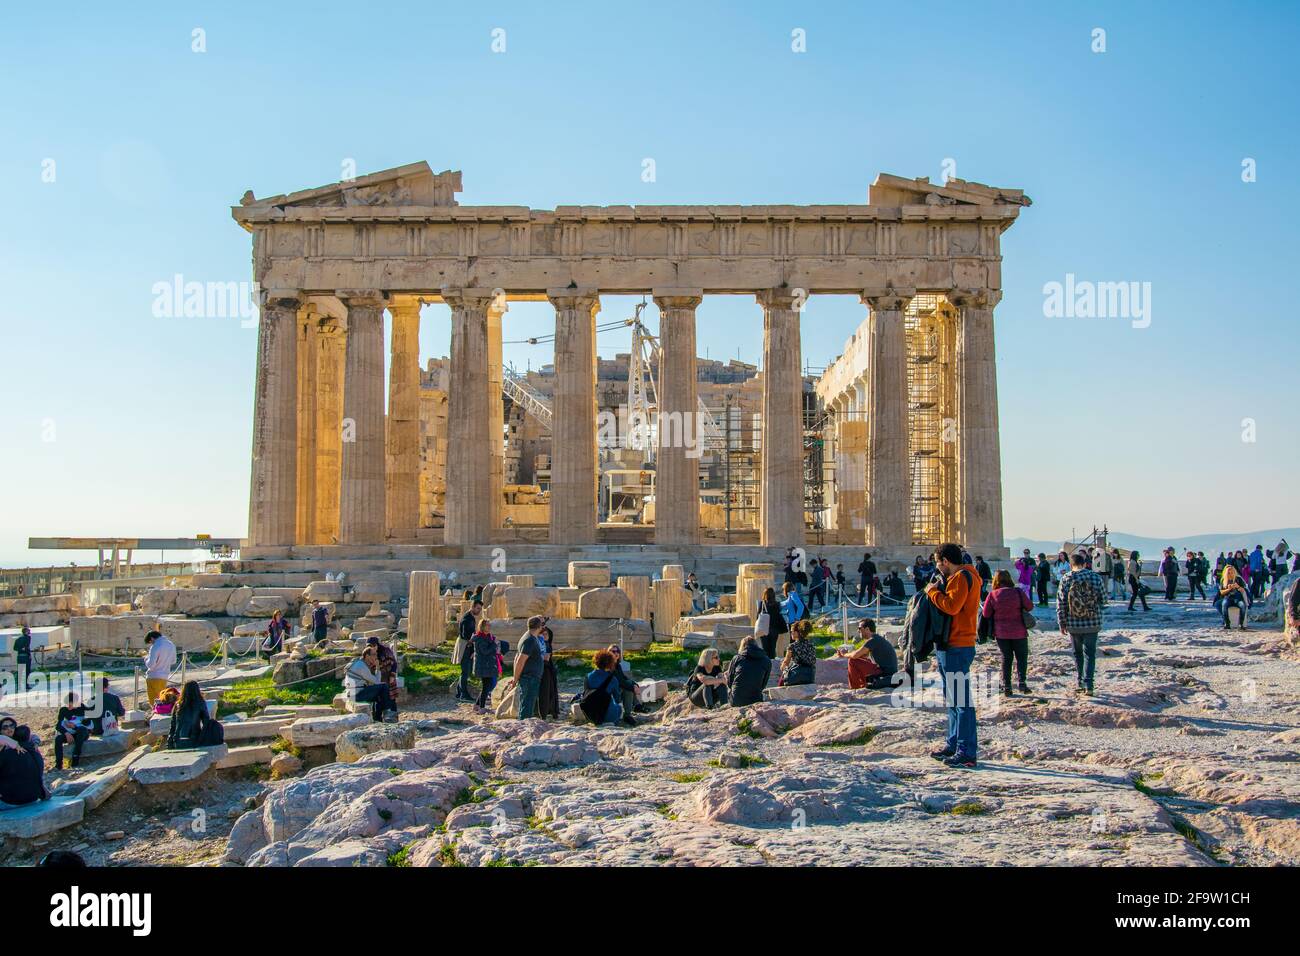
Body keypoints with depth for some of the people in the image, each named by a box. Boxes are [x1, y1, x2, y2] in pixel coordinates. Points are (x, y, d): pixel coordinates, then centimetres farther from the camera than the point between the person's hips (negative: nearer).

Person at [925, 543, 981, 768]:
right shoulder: (957, 577, 19)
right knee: (952, 699, 17)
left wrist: (933, 592, -10)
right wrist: (937, 589, 7)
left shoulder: (962, 577, -13)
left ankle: (967, 752, -7)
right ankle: (954, 745, 26)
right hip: (950, 646, 11)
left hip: (957, 648, -11)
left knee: (962, 700, -9)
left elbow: (951, 606, -24)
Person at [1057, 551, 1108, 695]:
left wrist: (1062, 623, 5)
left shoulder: (1066, 579, -5)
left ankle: (1081, 683, 21)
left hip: (1073, 624, 0)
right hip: (1092, 623, 0)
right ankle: (1088, 685, -4)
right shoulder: (1095, 576, -4)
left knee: (1077, 654, 16)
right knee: (1089, 654, 7)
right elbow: (1103, 599, 2)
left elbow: (1061, 603, -4)